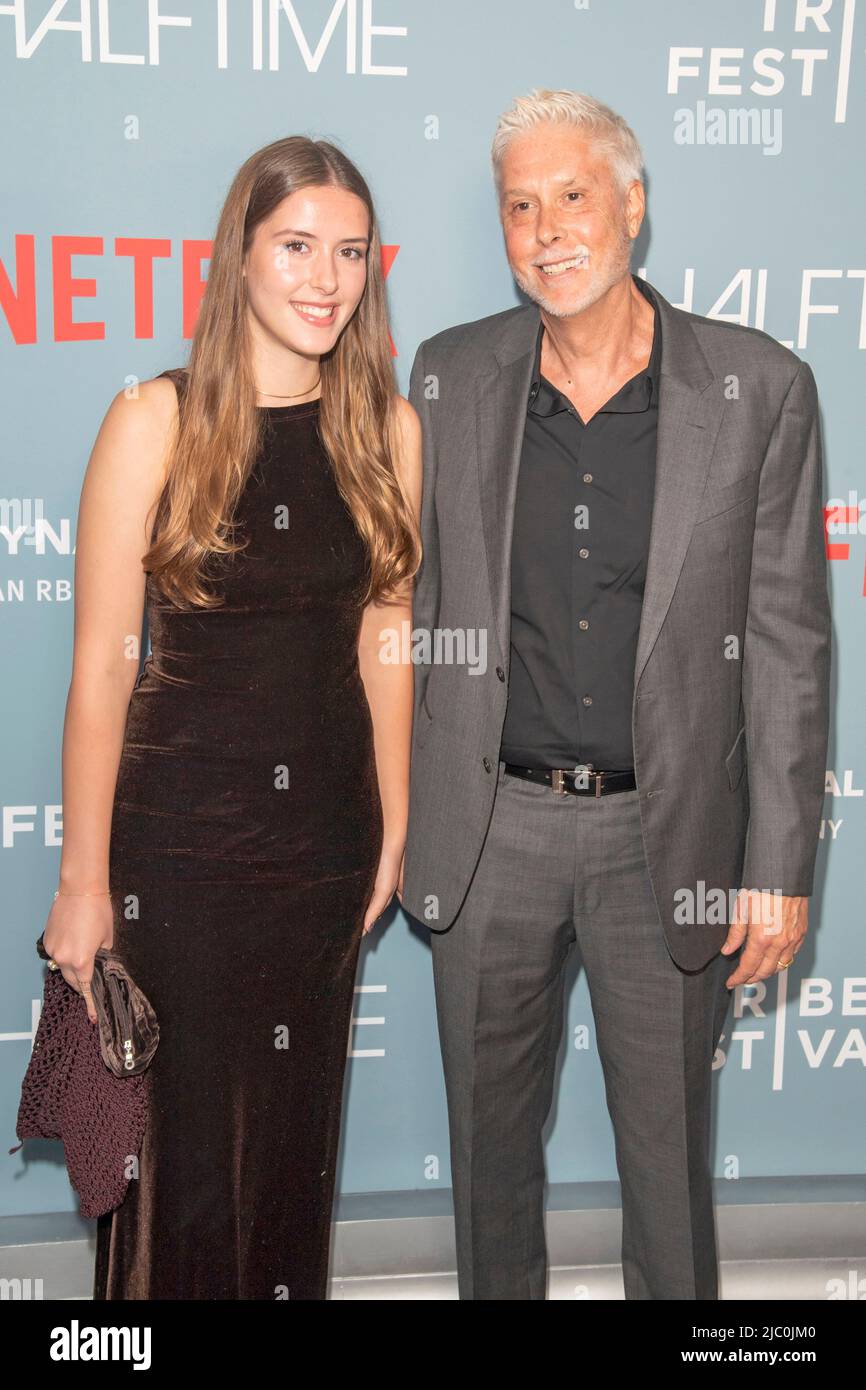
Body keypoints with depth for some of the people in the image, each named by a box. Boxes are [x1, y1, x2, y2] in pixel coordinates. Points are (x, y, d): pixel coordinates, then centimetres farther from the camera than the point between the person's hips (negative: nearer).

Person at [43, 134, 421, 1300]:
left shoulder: (388, 427, 1)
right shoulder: (157, 422, -10)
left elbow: (381, 643, 7)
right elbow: (103, 661, -10)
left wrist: (395, 829, 8)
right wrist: (83, 880, -9)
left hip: (327, 833, 4)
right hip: (178, 839, -3)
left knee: (297, 1141, 18)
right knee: (181, 1148, 9)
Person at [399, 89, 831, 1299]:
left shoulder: (760, 388, -7)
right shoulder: (450, 377, 0)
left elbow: (787, 641, -5)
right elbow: (412, 599, 6)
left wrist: (780, 867, -7)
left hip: (667, 834, -2)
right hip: (489, 826, 2)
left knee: (668, 1148, 14)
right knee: (491, 1134, 19)